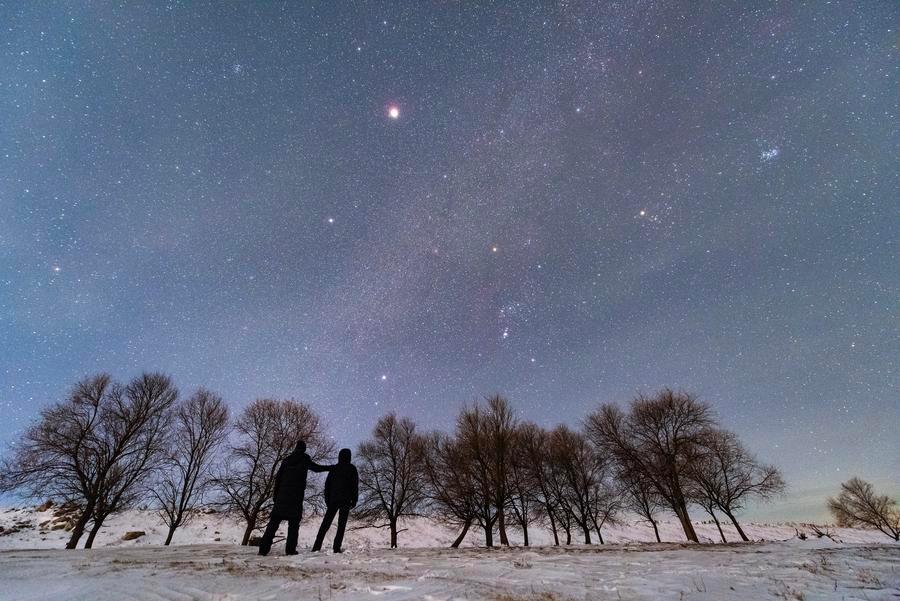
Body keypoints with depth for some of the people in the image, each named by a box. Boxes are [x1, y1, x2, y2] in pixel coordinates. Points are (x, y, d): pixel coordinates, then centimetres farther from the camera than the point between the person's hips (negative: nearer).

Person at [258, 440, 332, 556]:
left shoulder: (287, 460, 12)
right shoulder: (305, 460, 2)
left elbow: (278, 478, 10)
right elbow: (317, 468, 4)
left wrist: (275, 495, 14)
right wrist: (333, 467, 12)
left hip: (282, 495, 3)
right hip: (297, 496, -3)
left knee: (274, 521, 7)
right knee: (294, 522, 2)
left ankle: (264, 548, 1)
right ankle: (290, 549, -3)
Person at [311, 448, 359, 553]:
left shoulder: (334, 468, 10)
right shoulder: (352, 468, 1)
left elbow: (327, 485, 9)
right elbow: (355, 485, -4)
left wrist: (327, 500, 13)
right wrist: (354, 500, 1)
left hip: (333, 500, 3)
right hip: (345, 501, -3)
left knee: (325, 523, 9)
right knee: (341, 524, 1)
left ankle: (317, 546, 2)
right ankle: (337, 547, -7)